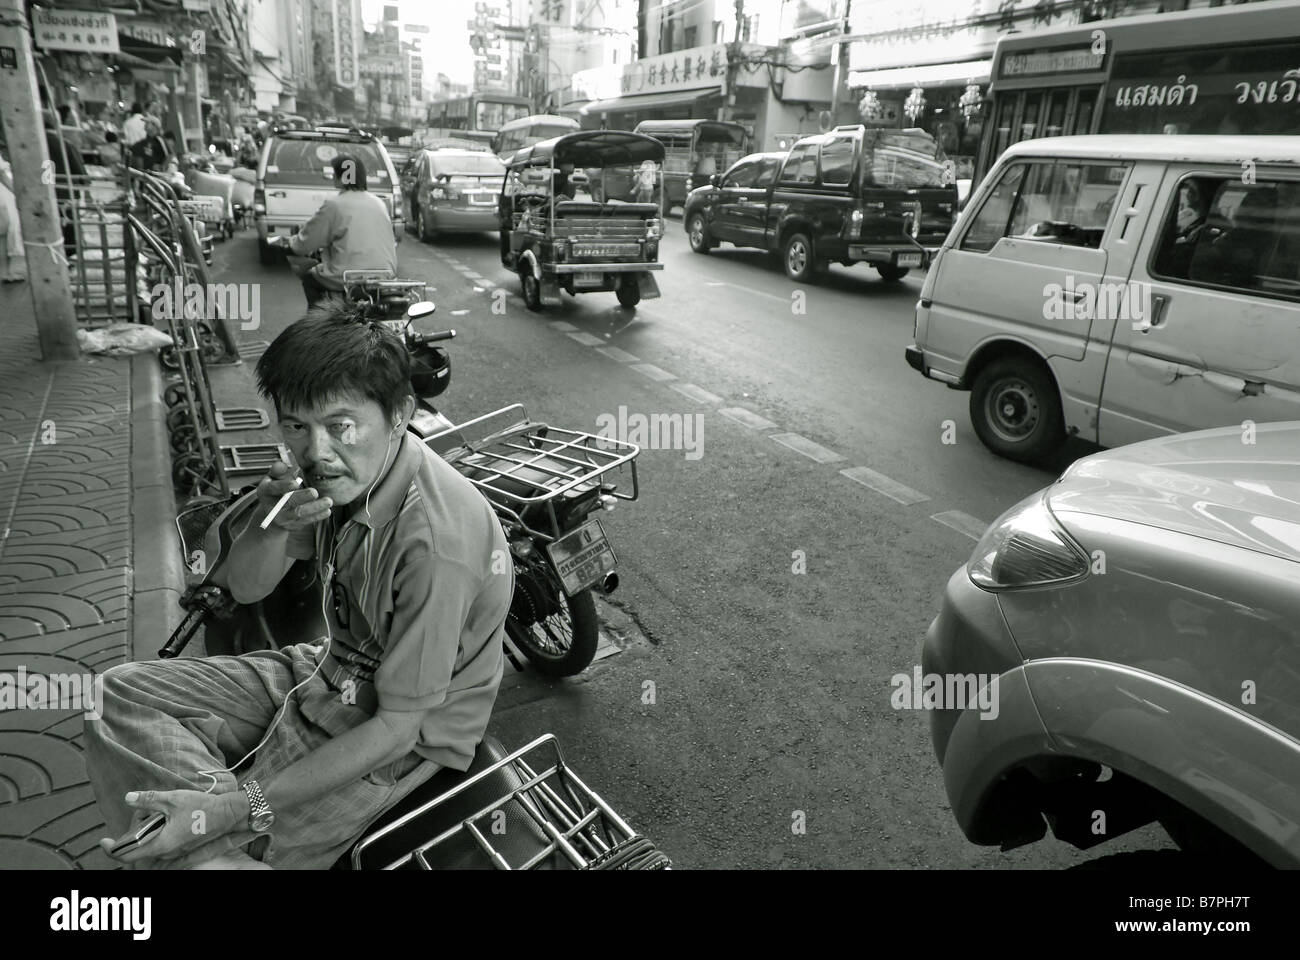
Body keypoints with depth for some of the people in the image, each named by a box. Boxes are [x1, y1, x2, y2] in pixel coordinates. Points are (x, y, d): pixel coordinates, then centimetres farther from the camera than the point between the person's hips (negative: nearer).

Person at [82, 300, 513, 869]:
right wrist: (270, 523, -23)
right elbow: (245, 588, 0)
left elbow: (398, 727, -26)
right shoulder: (347, 470, -10)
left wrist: (239, 808, -26)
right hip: (333, 669, 8)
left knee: (189, 854, -13)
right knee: (120, 697, 3)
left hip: (401, 733, -8)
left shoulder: (434, 544, -33)